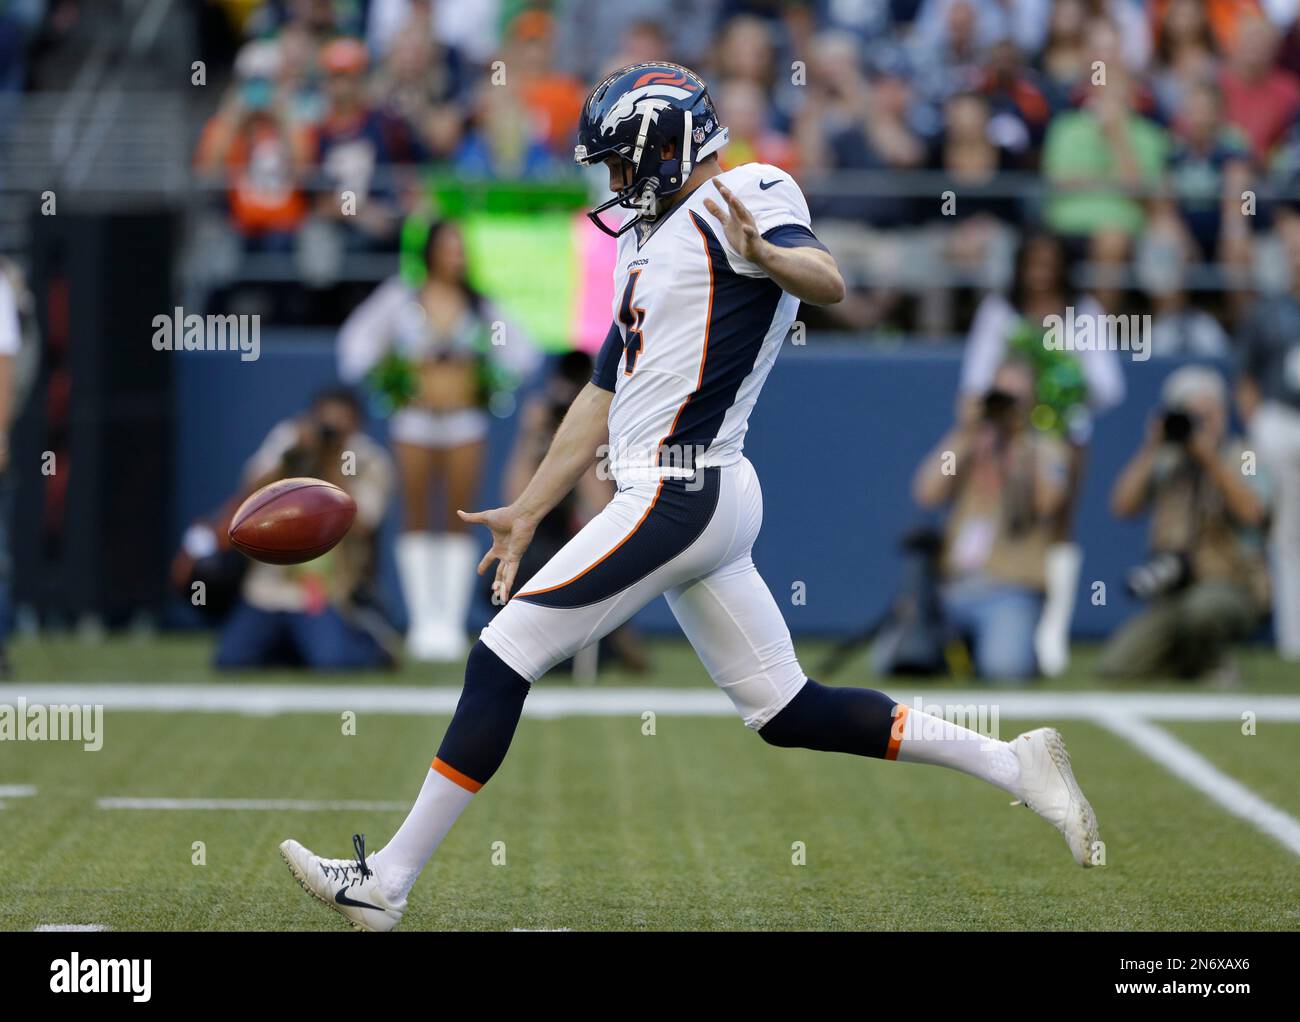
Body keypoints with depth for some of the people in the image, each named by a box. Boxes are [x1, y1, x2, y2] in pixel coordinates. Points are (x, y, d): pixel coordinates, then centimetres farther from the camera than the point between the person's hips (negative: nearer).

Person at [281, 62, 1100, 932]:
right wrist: (530, 512, 27)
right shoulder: (650, 238, 21)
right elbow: (604, 396, 26)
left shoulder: (749, 196, -7)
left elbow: (828, 283, -26)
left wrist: (763, 254, -48)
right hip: (714, 503, 10)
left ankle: (388, 882, -6)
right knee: (787, 713, 10)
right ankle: (1012, 764, 11)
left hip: (679, 497, -10)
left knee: (500, 662, -8)